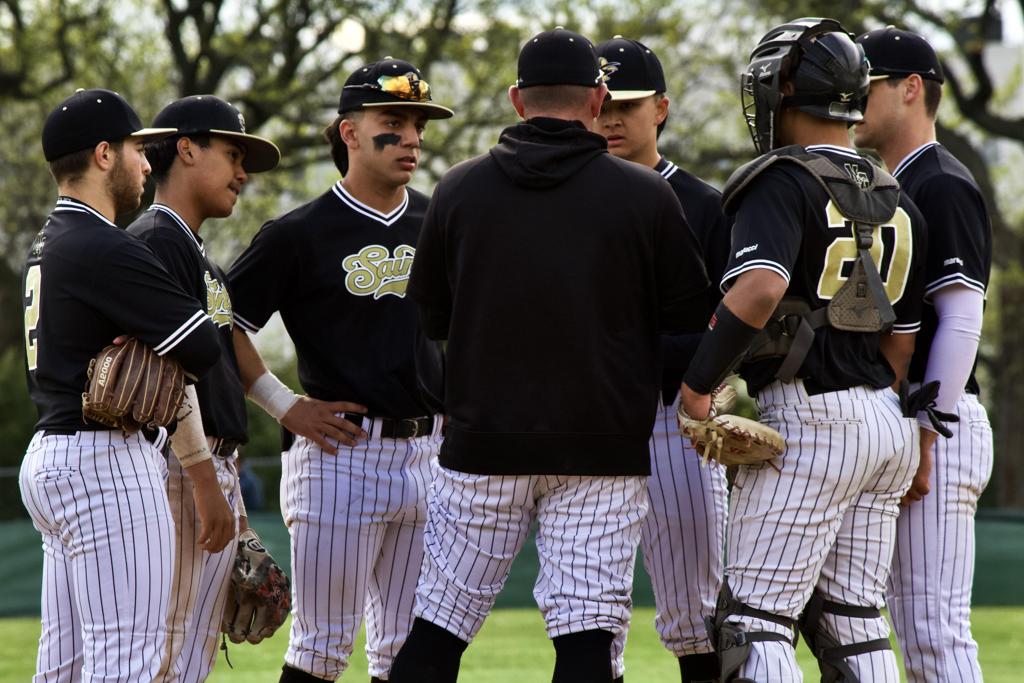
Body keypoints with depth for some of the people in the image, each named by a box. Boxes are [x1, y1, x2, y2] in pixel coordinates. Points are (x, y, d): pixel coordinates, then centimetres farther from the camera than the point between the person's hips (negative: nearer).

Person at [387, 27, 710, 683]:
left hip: (483, 439, 2)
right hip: (604, 447, -1)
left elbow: (432, 315, 12)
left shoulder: (461, 188, 2)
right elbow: (693, 314, 4)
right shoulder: (645, 194, -3)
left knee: (438, 628, 7)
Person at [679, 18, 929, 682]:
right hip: (886, 423, 8)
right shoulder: (895, 203, 14)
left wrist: (699, 381, -18)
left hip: (811, 420, -8)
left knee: (754, 621, -5)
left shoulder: (785, 182, -10)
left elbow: (761, 287, -27)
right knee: (853, 621, 12)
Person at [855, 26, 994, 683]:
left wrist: (925, 436, -20)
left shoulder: (943, 186, -9)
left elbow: (961, 319, -17)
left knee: (935, 628, -13)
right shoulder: (891, 190, 21)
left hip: (940, 427, -10)